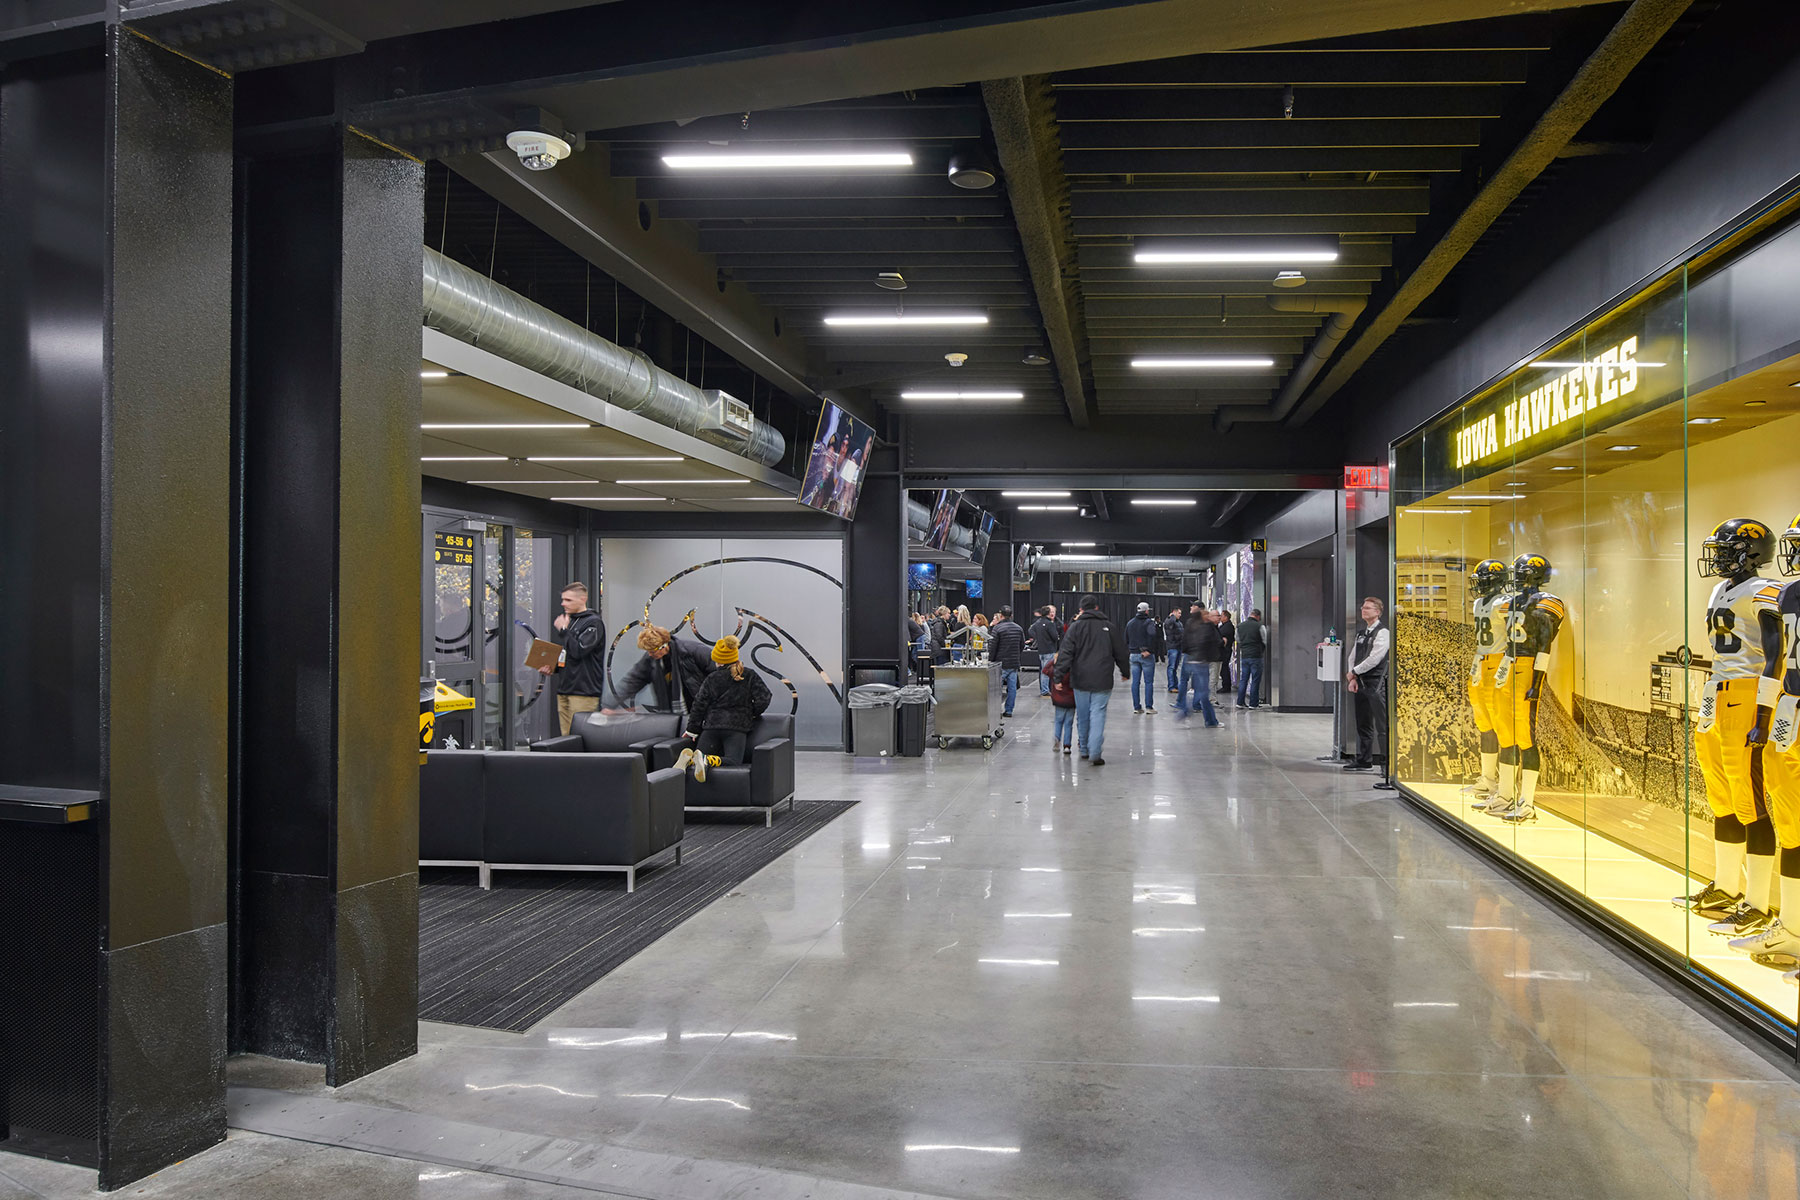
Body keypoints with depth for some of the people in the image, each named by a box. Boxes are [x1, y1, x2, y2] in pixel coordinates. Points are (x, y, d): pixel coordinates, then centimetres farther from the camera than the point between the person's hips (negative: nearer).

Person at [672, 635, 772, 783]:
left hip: (712, 725, 2)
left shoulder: (712, 679, 7)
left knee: (702, 753, 10)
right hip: (737, 726, -2)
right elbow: (763, 700, -1)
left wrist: (692, 730, 13)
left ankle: (689, 758, -25)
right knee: (733, 760, -11)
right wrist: (752, 714, 17)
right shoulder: (750, 676, 6)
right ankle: (706, 760, -38)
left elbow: (699, 705, 7)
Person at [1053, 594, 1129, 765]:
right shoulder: (1109, 627, 4)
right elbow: (1120, 653, 11)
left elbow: (1066, 653, -8)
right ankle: (1095, 752, -13)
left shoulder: (1075, 626, 0)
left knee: (1082, 715, 13)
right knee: (1098, 714, -2)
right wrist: (1125, 672, 26)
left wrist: (1059, 675, -9)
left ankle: (1084, 750, 24)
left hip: (1080, 680, 1)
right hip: (1102, 680, -1)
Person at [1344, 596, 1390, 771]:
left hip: (1376, 684, -8)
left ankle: (1388, 760, -6)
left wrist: (1354, 672, -7)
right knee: (1363, 725, 13)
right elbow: (1353, 657, 16)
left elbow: (1374, 659, -16)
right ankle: (1363, 760, 21)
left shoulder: (1382, 633, -9)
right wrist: (1353, 679, 2)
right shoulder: (1361, 634, 16)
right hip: (1361, 684, 8)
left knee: (1382, 725, -8)